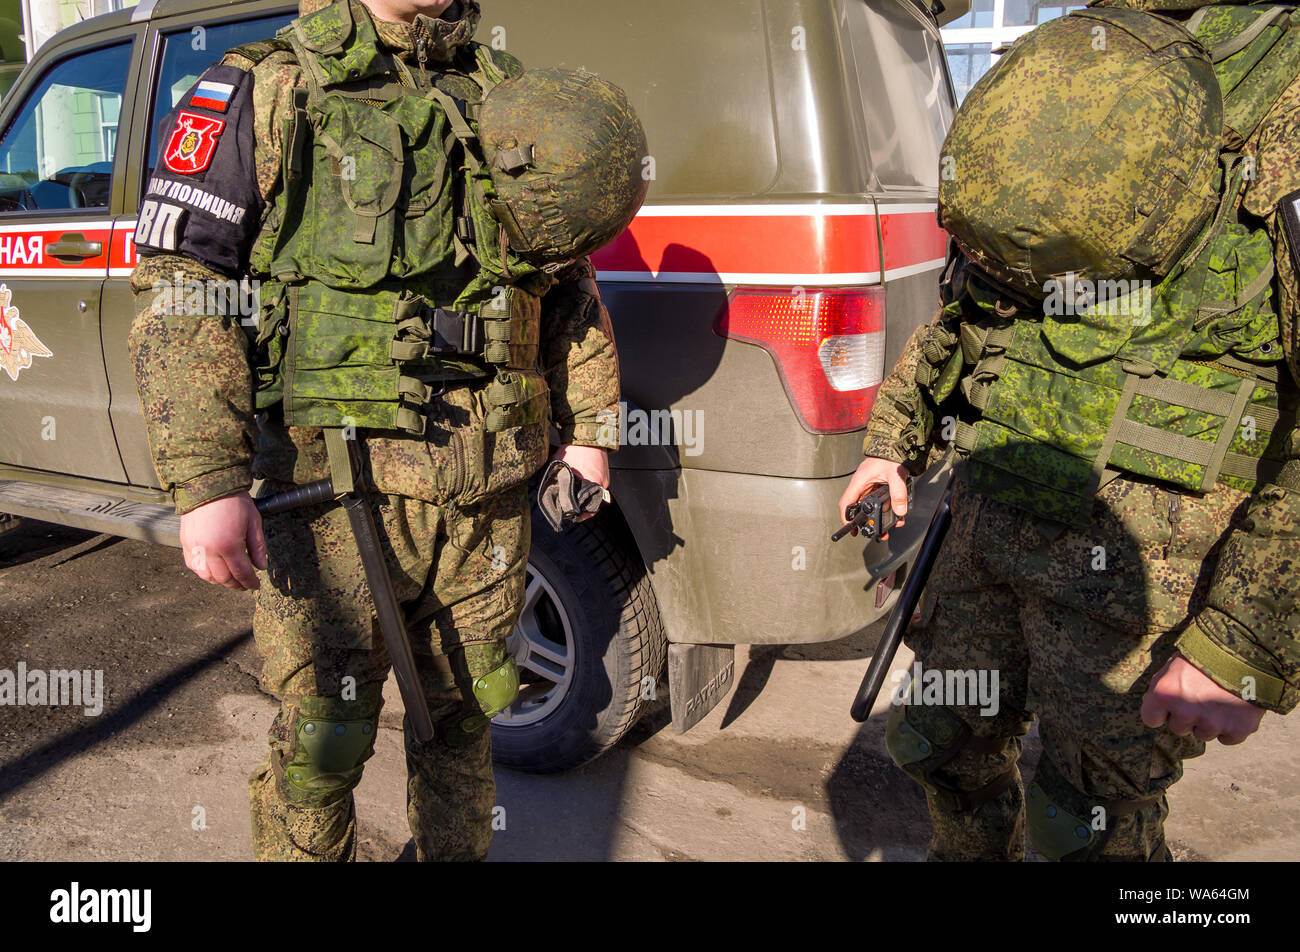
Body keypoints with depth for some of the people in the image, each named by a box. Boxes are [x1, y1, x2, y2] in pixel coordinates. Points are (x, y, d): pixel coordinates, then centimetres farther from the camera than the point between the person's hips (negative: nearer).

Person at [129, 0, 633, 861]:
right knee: (320, 743, 5)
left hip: (486, 496, 4)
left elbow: (570, 281, 21)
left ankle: (458, 853, 42)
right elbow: (179, 287, -8)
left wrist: (587, 427, 18)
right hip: (337, 490, -4)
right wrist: (206, 484, -18)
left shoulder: (509, 102, 13)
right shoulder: (265, 95, 0)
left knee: (461, 716, 19)